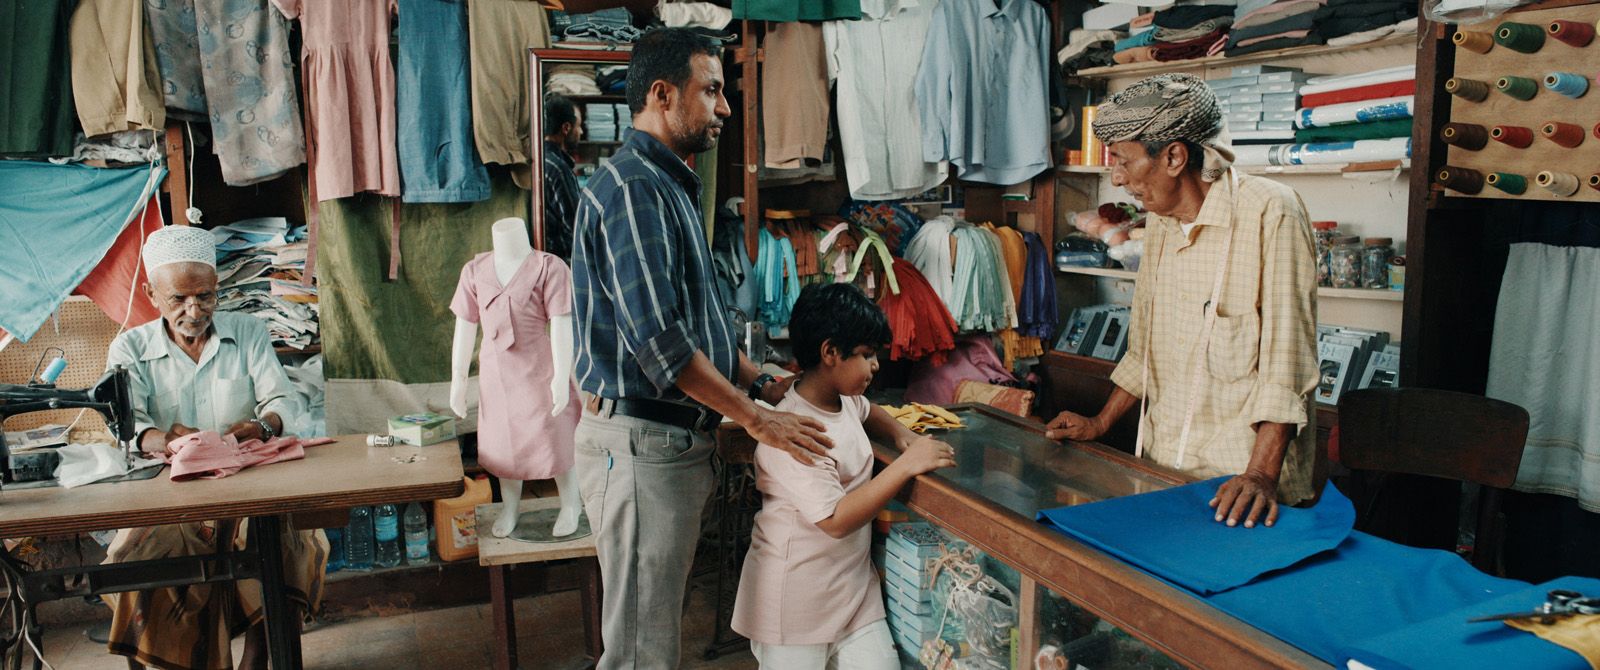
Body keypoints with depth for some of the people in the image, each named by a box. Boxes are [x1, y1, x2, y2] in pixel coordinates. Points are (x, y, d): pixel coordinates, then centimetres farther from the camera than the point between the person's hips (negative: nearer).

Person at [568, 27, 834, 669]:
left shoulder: (669, 186, 17)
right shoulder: (631, 186, -16)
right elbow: (658, 339, -23)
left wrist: (760, 381, 12)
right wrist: (756, 417, -16)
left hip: (675, 438, 10)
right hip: (641, 442, -10)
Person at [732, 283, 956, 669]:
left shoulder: (844, 399, 2)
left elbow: (868, 413, 27)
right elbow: (836, 520, -28)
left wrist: (902, 435, 6)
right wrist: (906, 465, -27)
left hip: (853, 583, 8)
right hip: (798, 594, -8)